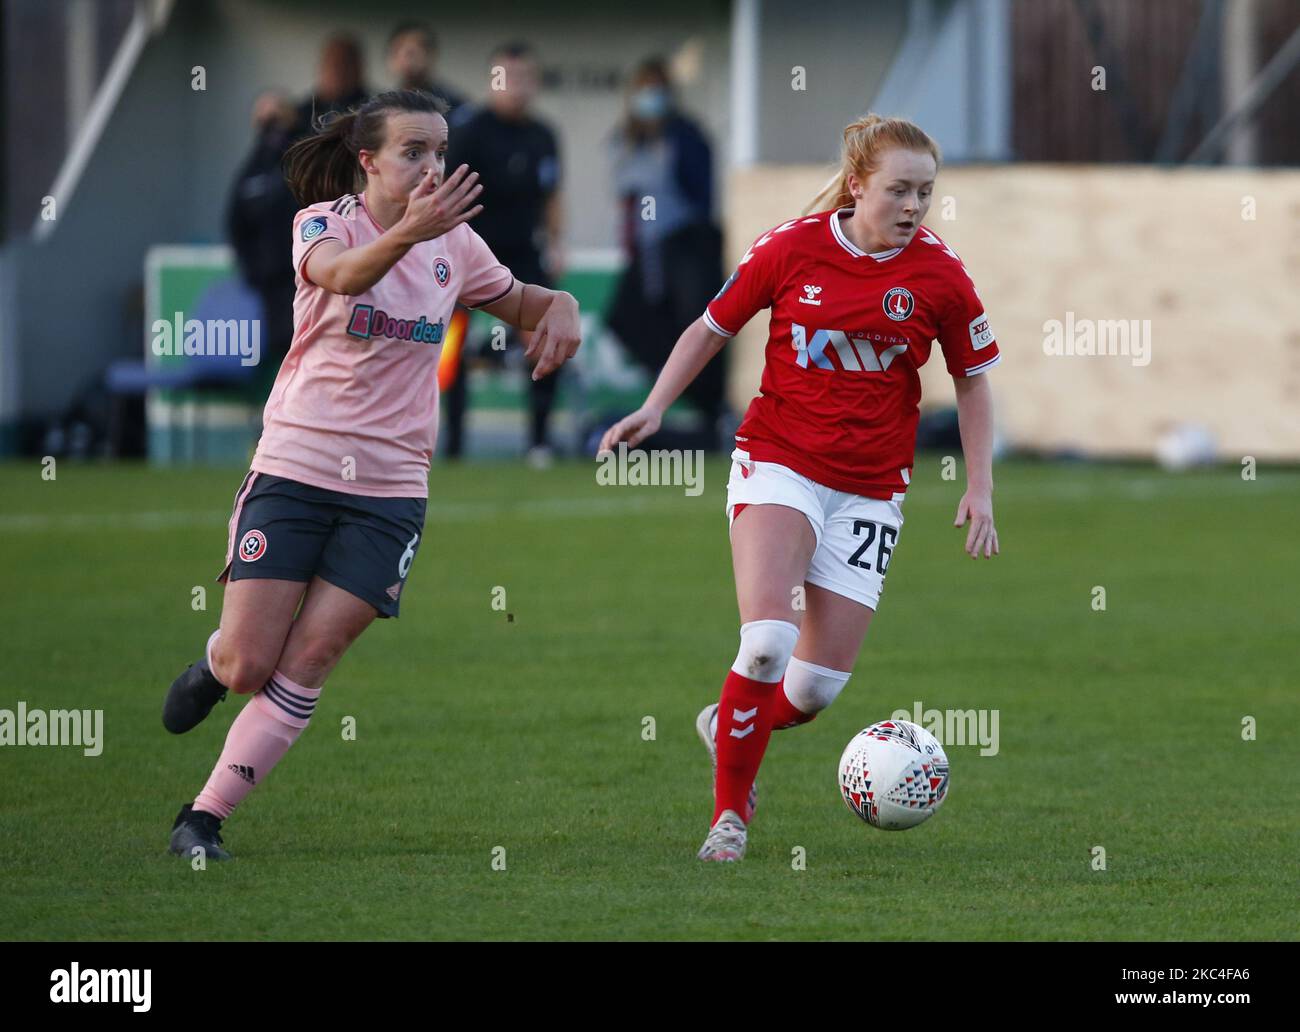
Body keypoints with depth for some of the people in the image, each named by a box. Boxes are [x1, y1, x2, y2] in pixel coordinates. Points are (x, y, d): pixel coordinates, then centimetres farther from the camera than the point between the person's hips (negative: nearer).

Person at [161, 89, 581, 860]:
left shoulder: (454, 244, 6)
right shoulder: (325, 221, -8)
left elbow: (521, 304, 23)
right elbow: (341, 273, -33)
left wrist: (559, 309, -2)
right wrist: (410, 231, -53)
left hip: (390, 489, 3)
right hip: (294, 470, -3)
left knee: (305, 667, -6)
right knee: (249, 667, -5)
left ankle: (205, 818, 3)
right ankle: (214, 665, 32)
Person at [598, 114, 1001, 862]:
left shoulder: (939, 274, -5)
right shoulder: (792, 248, -6)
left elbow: (973, 380, 7)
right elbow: (713, 328, 8)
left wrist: (980, 490, 2)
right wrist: (655, 409, -2)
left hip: (871, 486, 2)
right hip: (779, 463, -2)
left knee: (819, 685, -1)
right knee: (768, 641, -23)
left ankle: (730, 725, 34)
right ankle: (731, 814, -7)